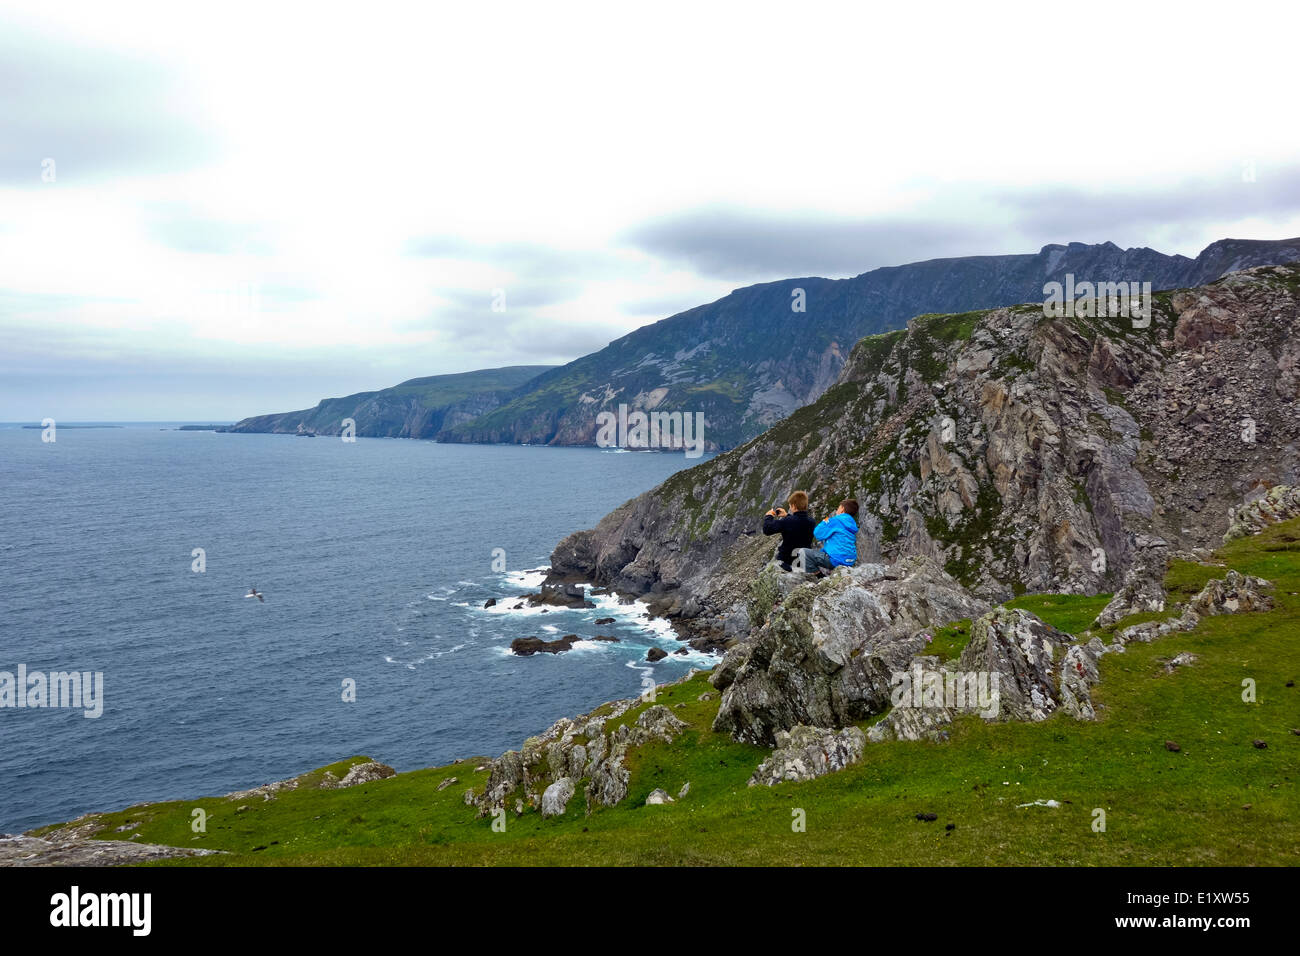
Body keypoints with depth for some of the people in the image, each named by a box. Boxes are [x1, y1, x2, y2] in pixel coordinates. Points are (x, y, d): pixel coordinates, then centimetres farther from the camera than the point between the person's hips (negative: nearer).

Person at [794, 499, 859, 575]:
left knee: (803, 552, -7)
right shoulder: (853, 524, 14)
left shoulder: (835, 520, -11)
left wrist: (825, 522, 9)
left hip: (836, 560, -9)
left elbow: (817, 534, -7)